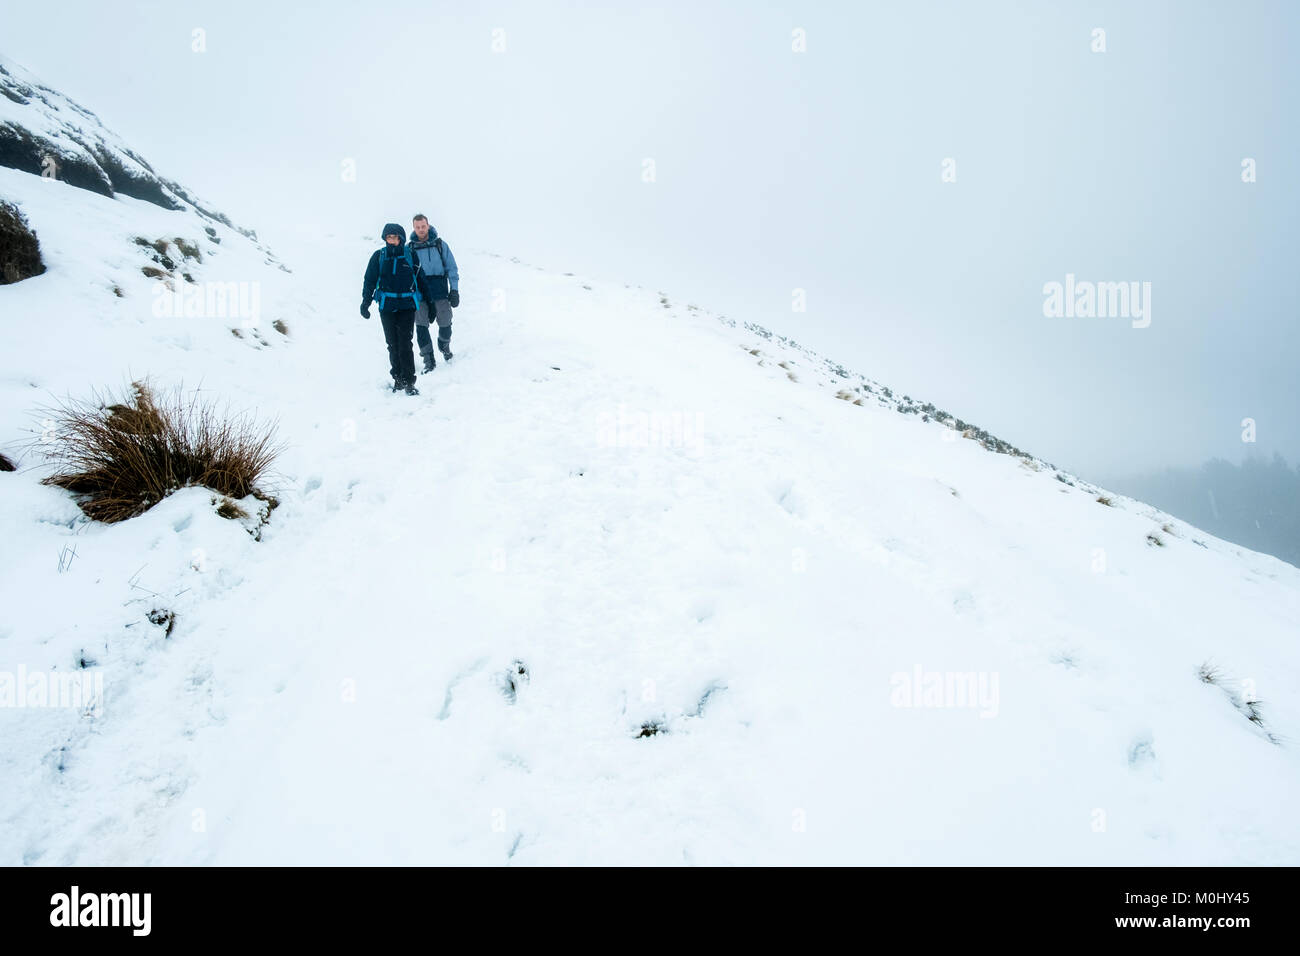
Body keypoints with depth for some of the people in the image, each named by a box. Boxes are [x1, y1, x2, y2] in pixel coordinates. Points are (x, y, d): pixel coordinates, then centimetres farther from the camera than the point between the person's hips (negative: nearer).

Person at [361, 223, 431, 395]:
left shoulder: (410, 255, 3)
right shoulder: (379, 256, 5)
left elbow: (421, 279, 13)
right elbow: (369, 280, 10)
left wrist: (429, 302, 15)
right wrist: (365, 302, 2)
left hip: (407, 305, -2)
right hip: (387, 307, 2)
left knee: (405, 344, -10)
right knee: (393, 344, 6)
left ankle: (409, 381, -8)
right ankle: (398, 378, 17)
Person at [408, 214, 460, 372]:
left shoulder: (440, 245, 2)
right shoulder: (410, 248, 5)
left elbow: (451, 268, 5)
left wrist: (454, 290, -1)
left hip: (440, 291, -1)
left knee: (445, 323, 3)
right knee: (421, 324, -7)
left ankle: (444, 346, 36)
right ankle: (429, 360, -1)